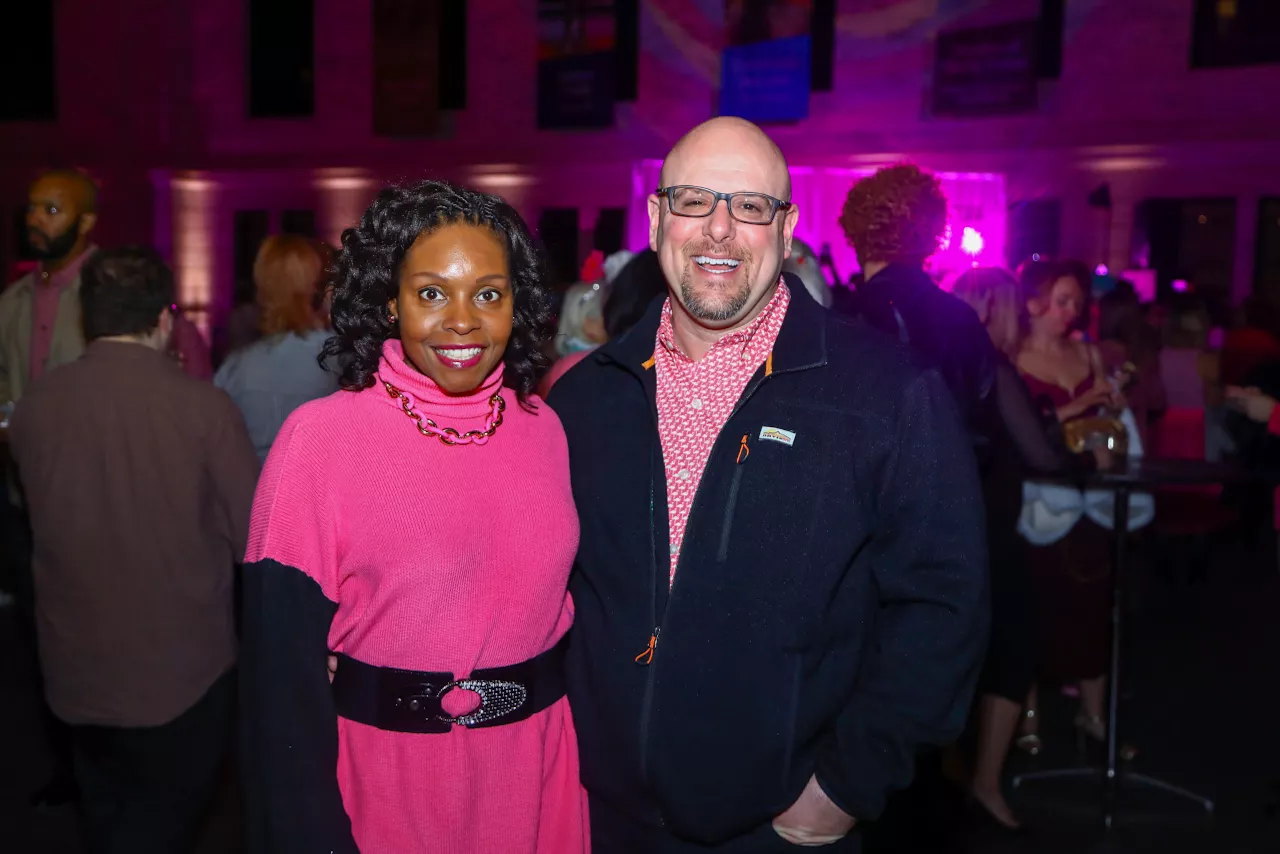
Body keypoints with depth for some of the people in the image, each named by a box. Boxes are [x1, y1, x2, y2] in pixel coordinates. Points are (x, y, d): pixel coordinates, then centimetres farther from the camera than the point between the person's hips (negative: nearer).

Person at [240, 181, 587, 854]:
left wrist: (590, 753, 7)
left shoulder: (544, 429, -2)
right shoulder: (319, 438, -15)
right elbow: (282, 670, -13)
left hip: (537, 773, 4)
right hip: (387, 780, -3)